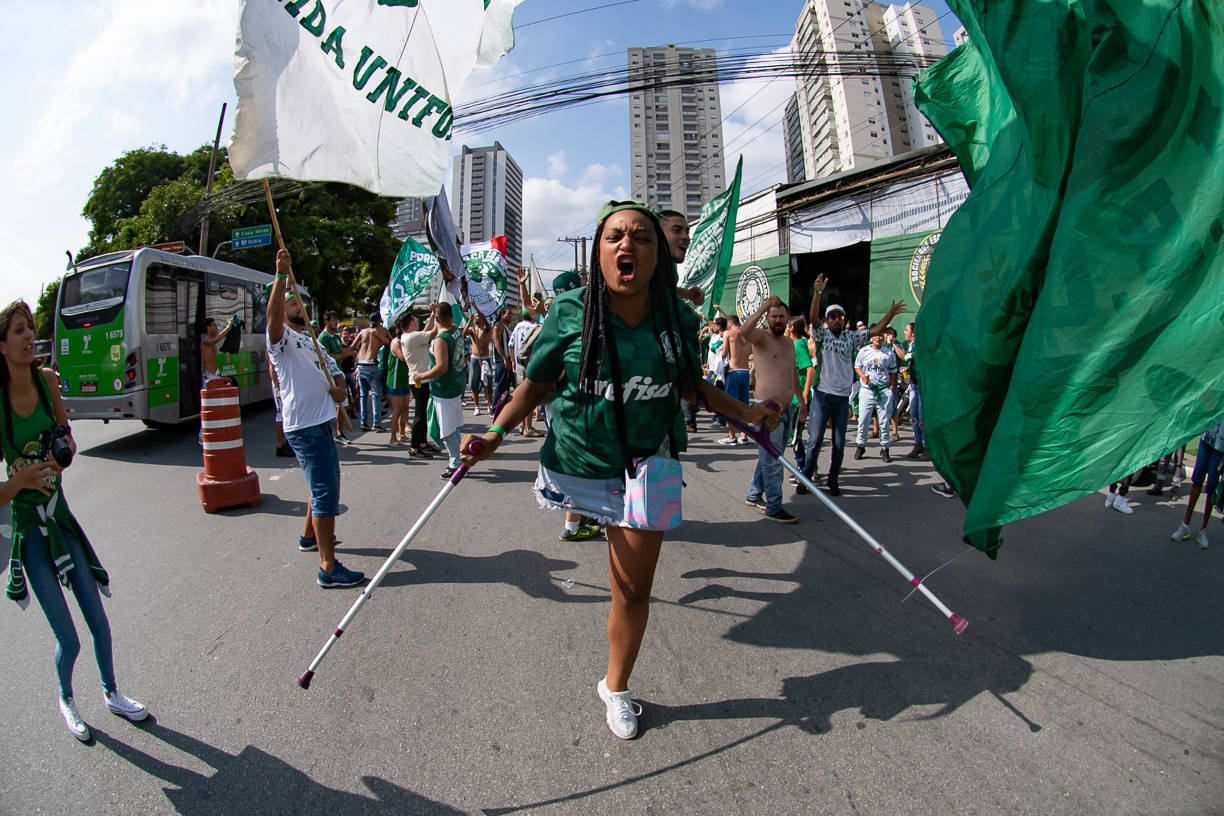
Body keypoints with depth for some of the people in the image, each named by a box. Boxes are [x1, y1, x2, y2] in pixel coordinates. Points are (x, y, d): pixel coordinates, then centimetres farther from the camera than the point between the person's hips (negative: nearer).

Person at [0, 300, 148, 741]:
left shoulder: (47, 379, -3)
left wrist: (67, 445, -4)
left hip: (61, 515, 4)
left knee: (99, 622, 11)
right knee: (68, 639, 2)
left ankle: (111, 693, 35)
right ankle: (65, 700, 33)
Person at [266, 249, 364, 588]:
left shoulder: (311, 341, 23)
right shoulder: (281, 338, -5)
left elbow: (334, 369, 21)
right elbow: (273, 314, -27)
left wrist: (338, 386, -2)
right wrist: (281, 275, -35)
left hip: (321, 423, 10)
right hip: (304, 427, -10)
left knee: (325, 484, 24)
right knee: (325, 492, -13)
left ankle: (309, 537, 43)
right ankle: (328, 568, -12)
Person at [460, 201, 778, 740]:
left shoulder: (677, 320, -7)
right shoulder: (571, 311, -14)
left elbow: (692, 385, 10)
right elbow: (536, 384, -3)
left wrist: (745, 412, 1)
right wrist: (496, 432, -14)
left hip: (643, 465, 2)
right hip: (575, 459, -2)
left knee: (633, 590, 12)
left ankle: (616, 687, 36)